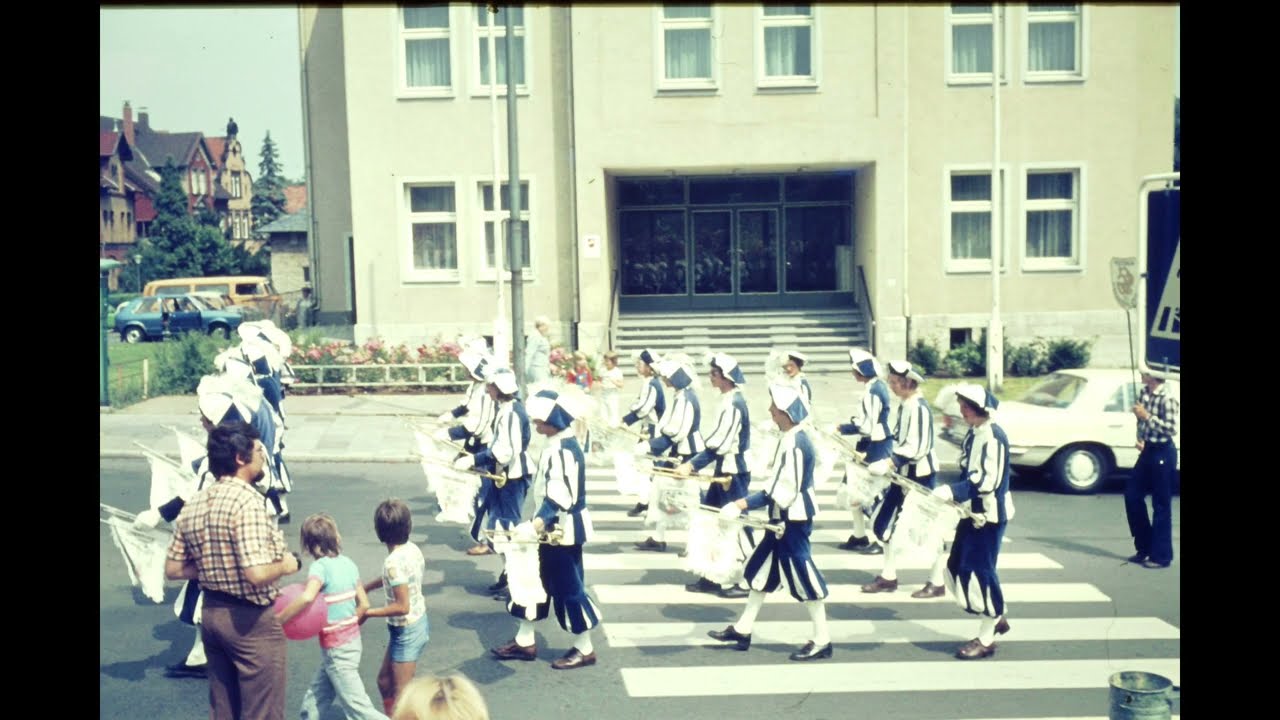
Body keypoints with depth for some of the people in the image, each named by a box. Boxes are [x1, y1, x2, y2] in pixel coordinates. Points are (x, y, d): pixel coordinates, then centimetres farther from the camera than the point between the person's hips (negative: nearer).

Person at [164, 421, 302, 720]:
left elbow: (173, 569, 9)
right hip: (251, 619, -8)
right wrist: (286, 564, -11)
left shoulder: (193, 505, 3)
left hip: (211, 613, 8)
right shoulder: (247, 502, -22)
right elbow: (257, 574, -29)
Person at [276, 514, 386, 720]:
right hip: (352, 640, 8)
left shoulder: (321, 566, -18)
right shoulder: (348, 563, 3)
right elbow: (364, 604, 6)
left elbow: (307, 598, -37)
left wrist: (278, 619, -26)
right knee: (314, 702, 20)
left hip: (336, 649, -8)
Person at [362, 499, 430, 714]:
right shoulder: (412, 549, -2)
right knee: (385, 680, 23)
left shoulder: (393, 561, -27)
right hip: (418, 623, 9)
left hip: (407, 631, -8)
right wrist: (367, 586, 19)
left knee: (401, 694, 7)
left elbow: (402, 606, -26)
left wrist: (367, 613, -17)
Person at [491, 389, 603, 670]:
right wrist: (536, 525, 19)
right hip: (553, 528, 10)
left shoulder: (563, 450, -23)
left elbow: (559, 499, -30)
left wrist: (535, 526, -38)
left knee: (567, 588, 1)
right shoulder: (557, 445, 8)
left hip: (562, 531, -10)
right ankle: (525, 642, 28)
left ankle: (584, 649, 16)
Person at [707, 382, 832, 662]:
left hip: (793, 520, -10)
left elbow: (782, 491, -25)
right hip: (784, 518, 10)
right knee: (760, 569, 16)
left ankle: (822, 641, 11)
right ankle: (742, 630, 27)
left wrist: (743, 504, -24)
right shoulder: (793, 437, 7)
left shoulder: (795, 444, -23)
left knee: (802, 575, -1)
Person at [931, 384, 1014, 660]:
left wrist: (950, 491, -33)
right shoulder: (974, 434, 10)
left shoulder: (992, 436, -18)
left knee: (979, 572, -4)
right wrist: (950, 493, 8)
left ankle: (986, 639, 10)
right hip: (973, 513, 9)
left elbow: (986, 481, -26)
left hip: (989, 515, -9)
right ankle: (997, 619, 29)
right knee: (957, 569, 12)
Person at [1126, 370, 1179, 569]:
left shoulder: (1168, 399, -19)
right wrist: (1140, 439, 2)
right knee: (1132, 495, 10)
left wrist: (1147, 416, -22)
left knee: (1161, 505, -1)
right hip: (1147, 450, 8)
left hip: (1163, 453, -8)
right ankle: (1144, 546, 23)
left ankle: (1161, 556, 9)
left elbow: (1172, 429, -22)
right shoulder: (1144, 393, 5)